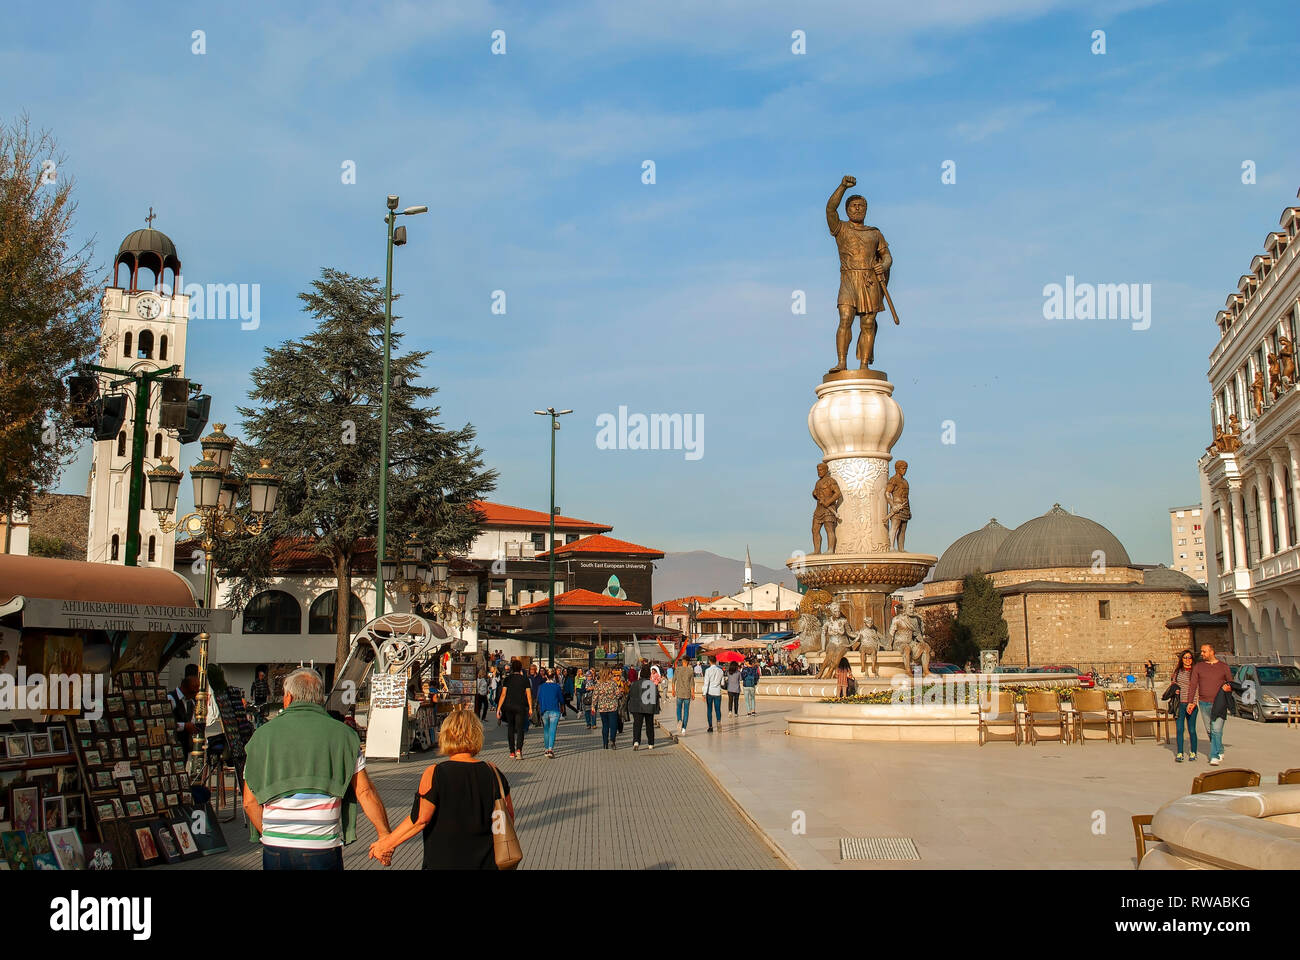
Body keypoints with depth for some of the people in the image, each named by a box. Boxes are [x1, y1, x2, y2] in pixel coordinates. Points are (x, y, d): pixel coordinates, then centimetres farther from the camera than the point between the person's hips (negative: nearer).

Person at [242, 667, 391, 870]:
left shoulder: (263, 734, 3)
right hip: (323, 849, -2)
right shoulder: (342, 734, -1)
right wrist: (384, 835, 6)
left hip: (274, 848, 2)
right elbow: (365, 792, -2)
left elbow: (249, 802, 3)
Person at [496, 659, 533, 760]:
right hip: (520, 706, -2)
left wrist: (498, 708, -2)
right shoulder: (525, 679, 1)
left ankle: (512, 752, 16)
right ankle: (519, 749, -23)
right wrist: (530, 708, 9)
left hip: (509, 706, 2)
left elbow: (503, 694, -3)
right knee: (520, 729, -2)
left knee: (510, 729, 13)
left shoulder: (507, 679, 3)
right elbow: (529, 695, 0)